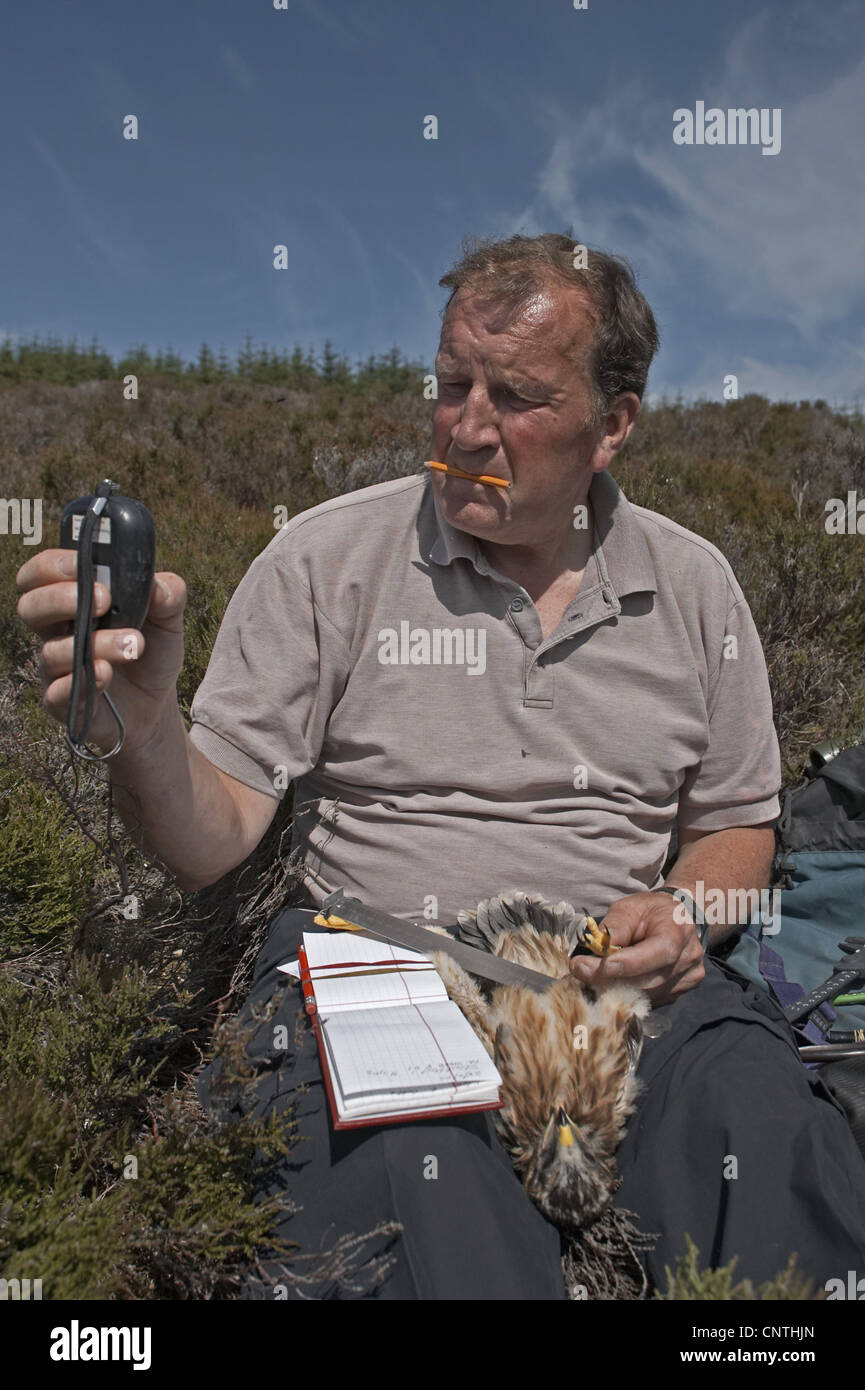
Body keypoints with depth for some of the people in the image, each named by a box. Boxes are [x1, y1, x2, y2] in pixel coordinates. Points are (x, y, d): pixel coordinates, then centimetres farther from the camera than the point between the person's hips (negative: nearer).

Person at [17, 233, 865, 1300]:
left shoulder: (692, 583, 8)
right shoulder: (323, 560, -1)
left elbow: (737, 823, 16)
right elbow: (212, 843, -6)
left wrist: (682, 916, -7)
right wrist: (144, 728, -28)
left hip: (612, 976, 3)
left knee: (749, 1099, -27)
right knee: (409, 1165, -34)